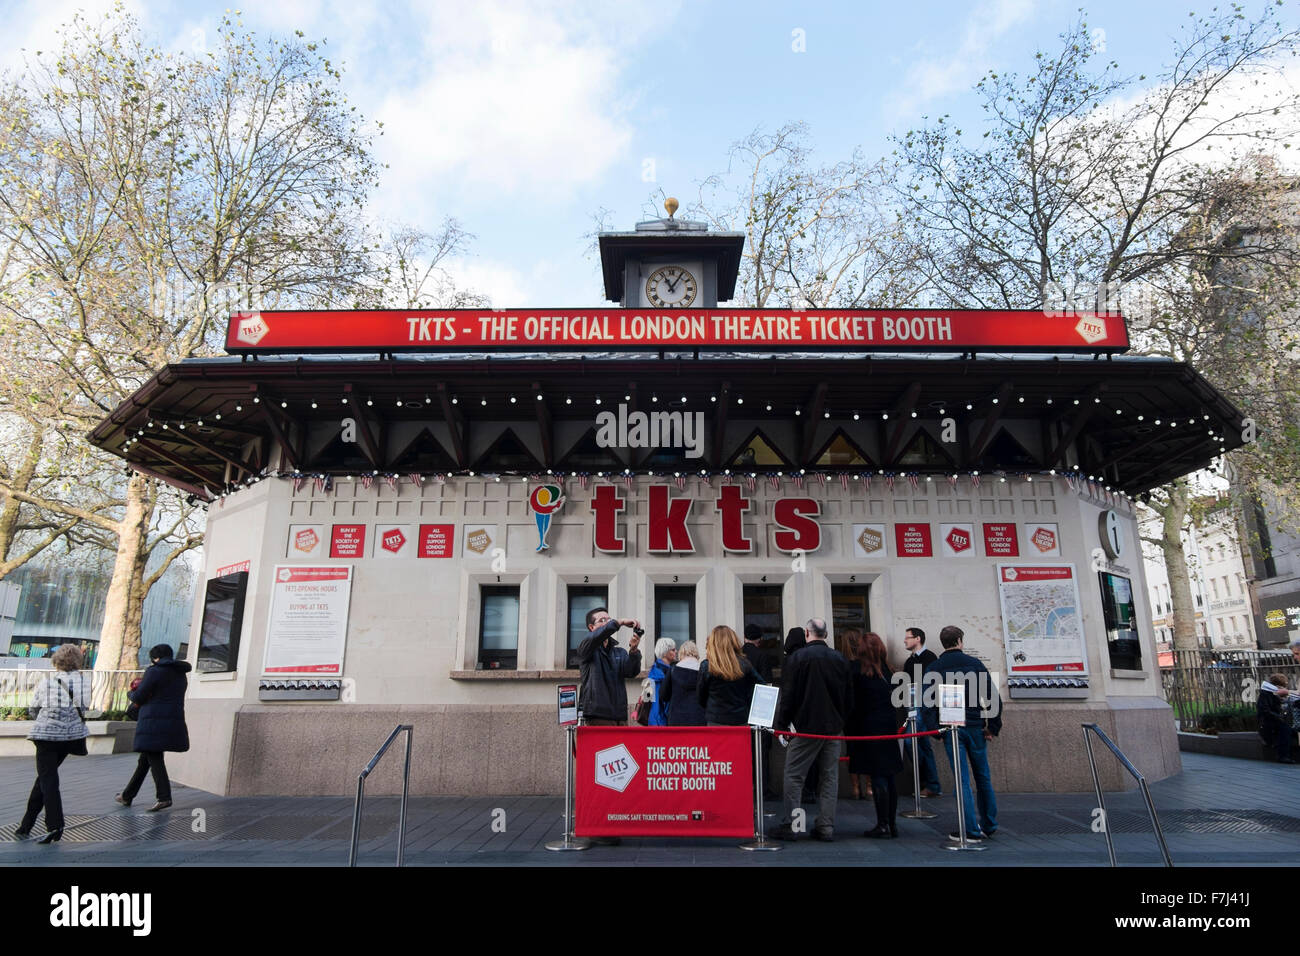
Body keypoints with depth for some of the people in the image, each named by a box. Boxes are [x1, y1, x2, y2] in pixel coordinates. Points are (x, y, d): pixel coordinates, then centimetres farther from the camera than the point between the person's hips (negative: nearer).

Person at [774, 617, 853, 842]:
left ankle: (790, 826, 3)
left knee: (794, 776, 3)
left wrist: (781, 723, 2)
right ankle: (826, 827, 12)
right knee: (830, 777, 11)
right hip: (834, 727, 5)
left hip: (806, 726, -4)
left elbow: (788, 695, -9)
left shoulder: (796, 658, -10)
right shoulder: (840, 659, 4)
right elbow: (849, 696, 10)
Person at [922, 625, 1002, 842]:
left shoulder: (933, 669, 0)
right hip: (976, 728, 1)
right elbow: (994, 697, -3)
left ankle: (971, 831, 0)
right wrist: (993, 726, 3)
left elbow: (927, 703, -6)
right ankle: (989, 825, 27)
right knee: (983, 777, 16)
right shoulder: (974, 663, 1)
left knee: (962, 780, 1)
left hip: (951, 729, -1)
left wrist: (935, 730, -2)